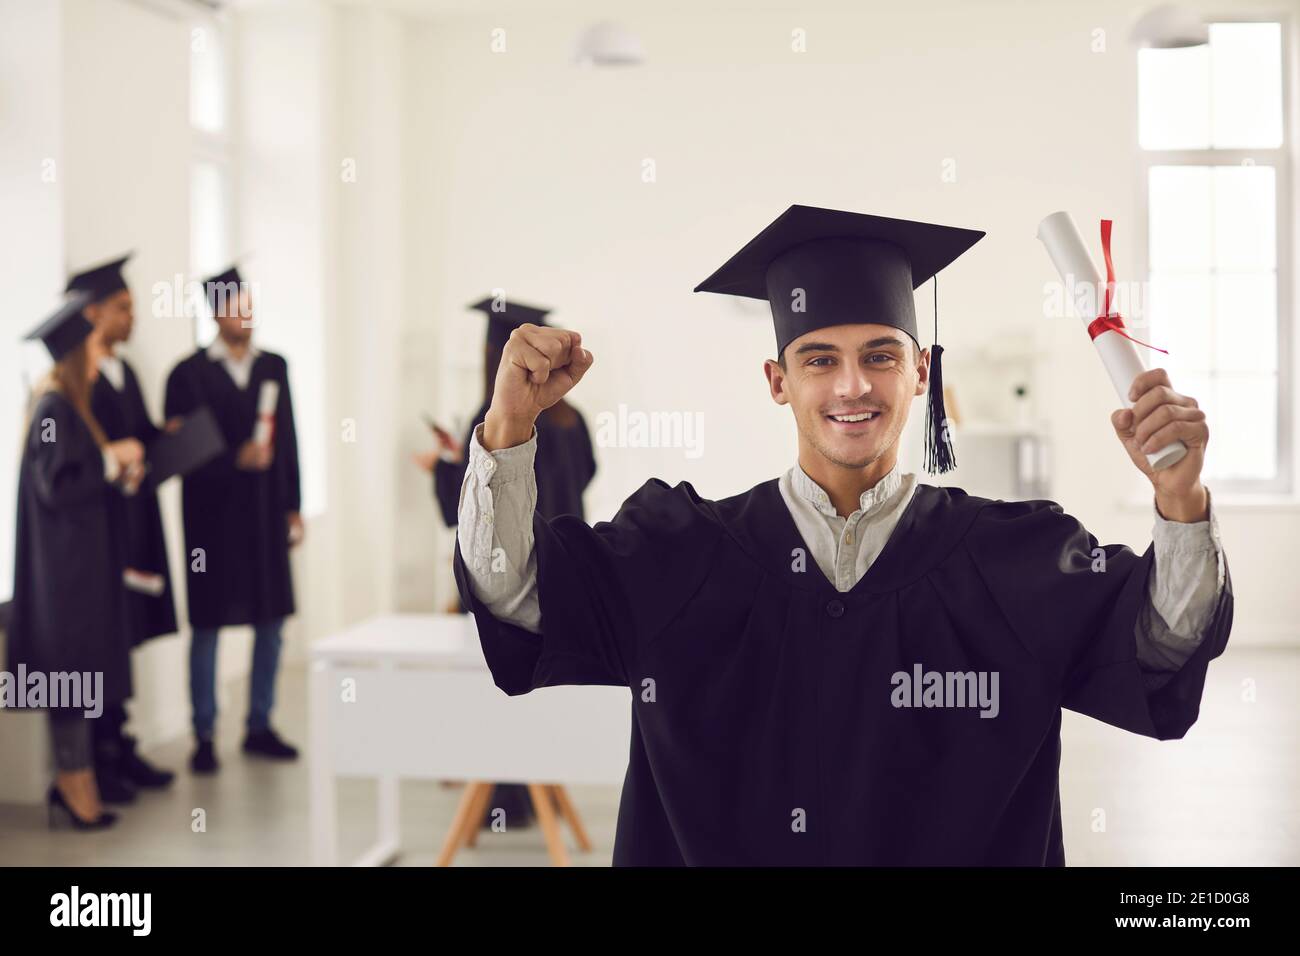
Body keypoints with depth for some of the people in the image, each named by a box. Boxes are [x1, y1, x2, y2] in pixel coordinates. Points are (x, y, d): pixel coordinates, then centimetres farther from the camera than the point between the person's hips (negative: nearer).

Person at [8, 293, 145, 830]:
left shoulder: (67, 404, 12)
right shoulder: (53, 410, -17)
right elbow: (55, 486, -22)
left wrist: (119, 473, 2)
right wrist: (112, 459, -16)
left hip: (79, 560, 10)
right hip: (65, 562, -10)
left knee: (79, 672, 12)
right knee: (73, 668, -3)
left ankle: (74, 779, 18)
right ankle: (74, 780, 5)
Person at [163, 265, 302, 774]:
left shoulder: (274, 366, 9)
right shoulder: (189, 373, -4)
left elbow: (288, 440, 9)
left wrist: (293, 506, 6)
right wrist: (235, 461, -20)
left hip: (266, 513, 4)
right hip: (212, 515, -4)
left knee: (270, 622, 8)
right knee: (208, 626, 3)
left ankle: (260, 726, 21)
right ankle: (204, 737, 12)